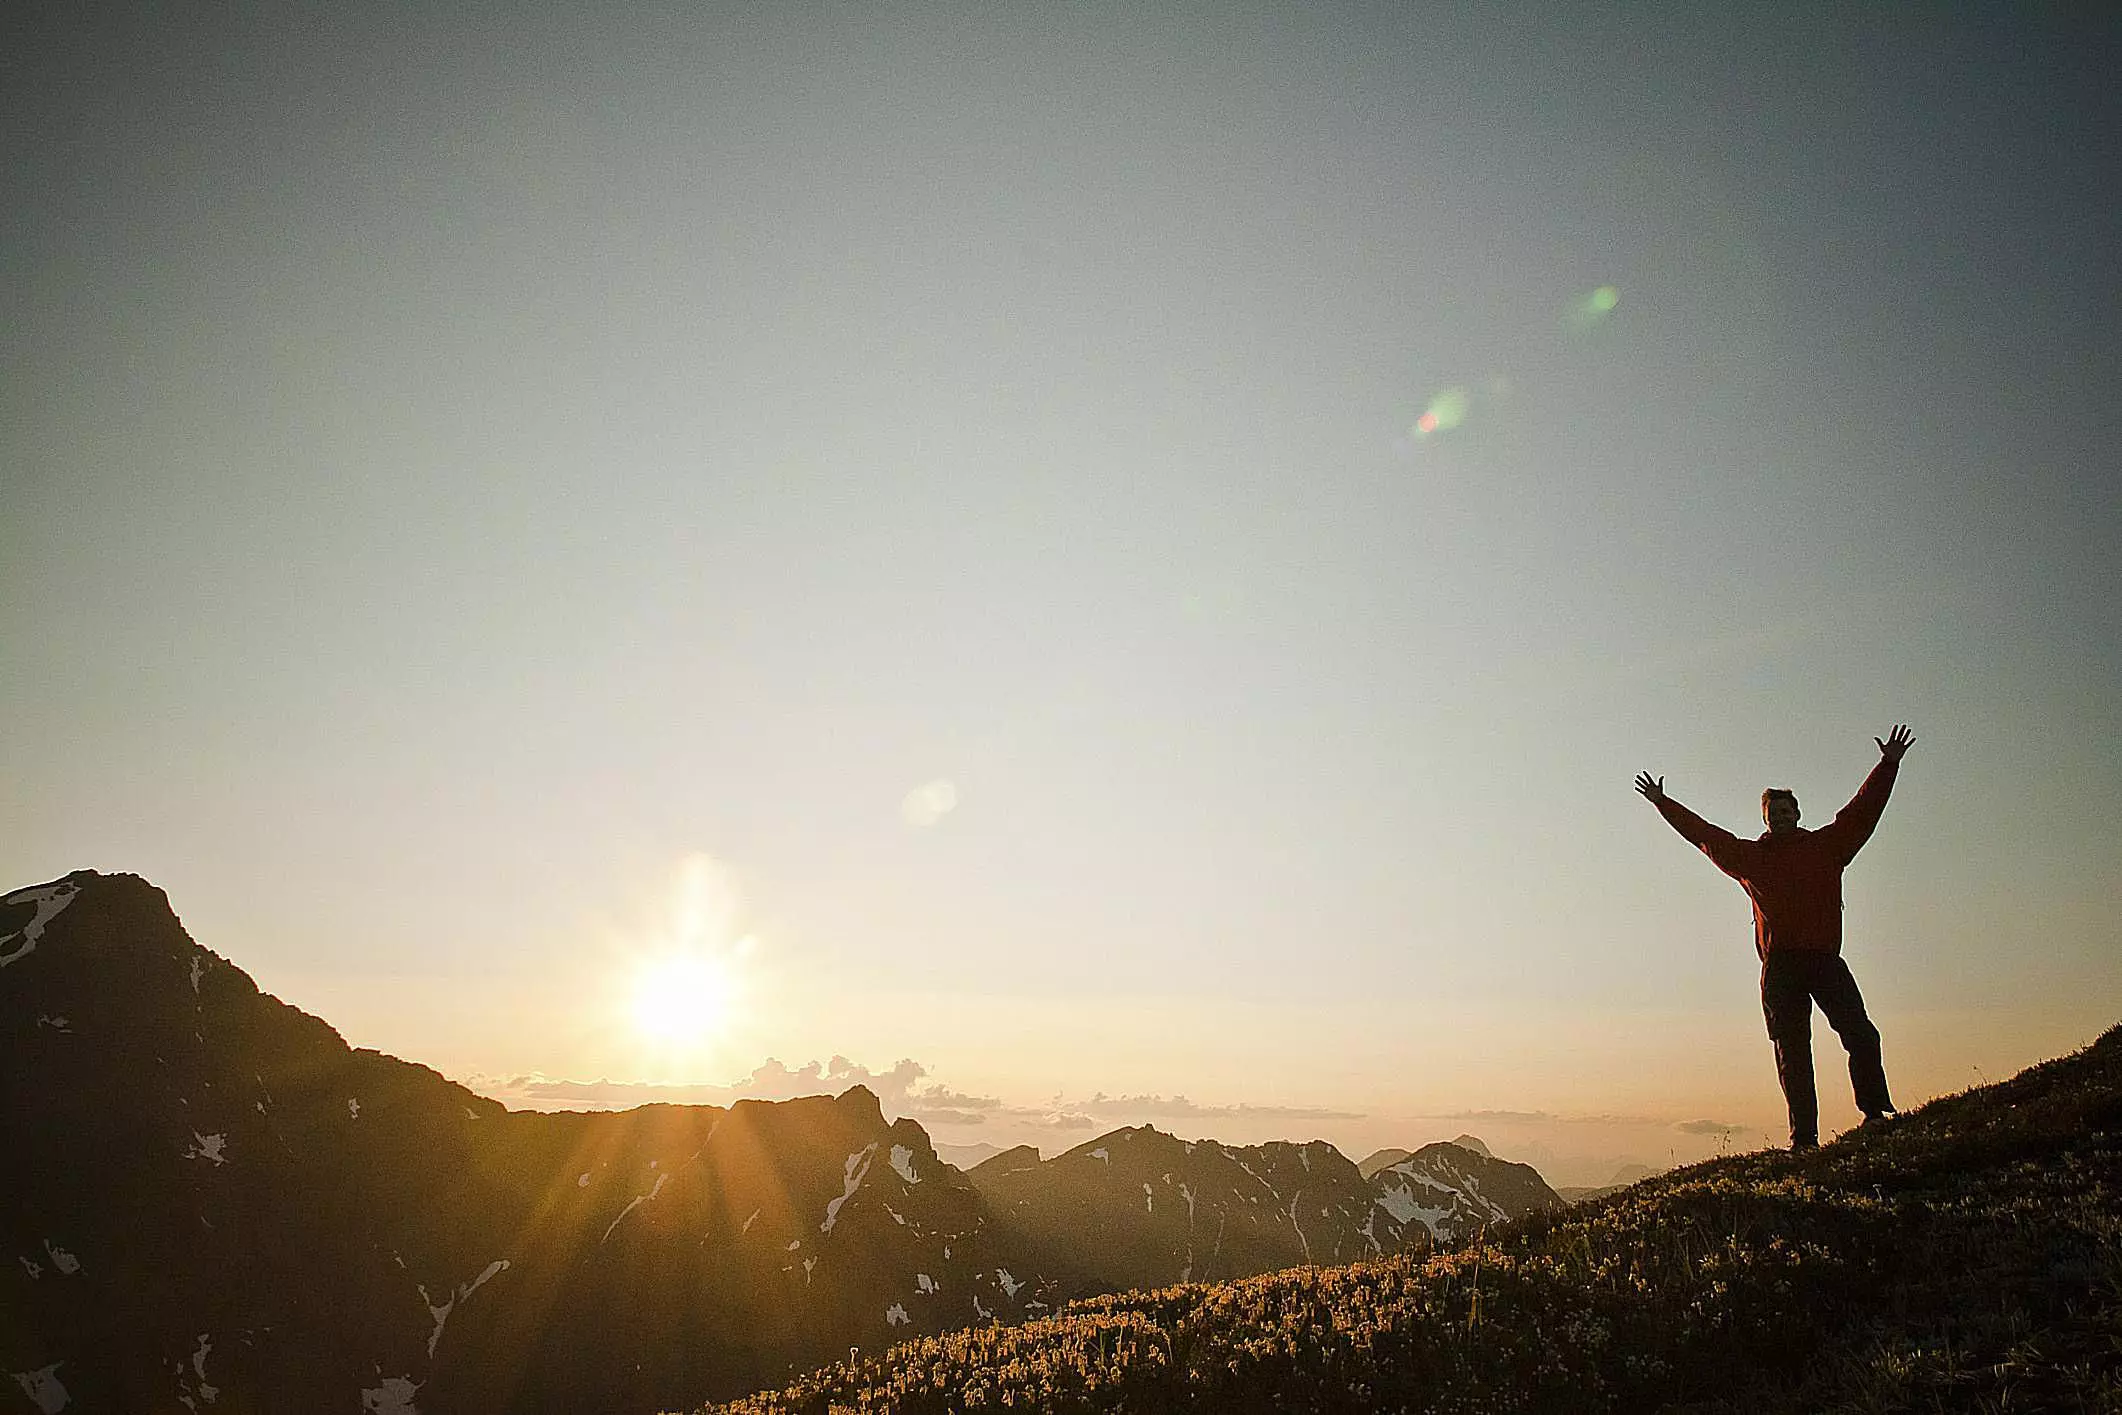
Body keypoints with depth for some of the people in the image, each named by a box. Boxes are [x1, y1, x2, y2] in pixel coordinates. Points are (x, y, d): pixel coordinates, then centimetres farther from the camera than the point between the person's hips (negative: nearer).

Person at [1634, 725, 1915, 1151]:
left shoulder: (1826, 845, 14)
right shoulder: (1748, 856, 15)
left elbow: (1863, 810, 15)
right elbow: (1703, 834, 22)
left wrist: (1888, 765, 12)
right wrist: (1664, 804, 27)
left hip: (1826, 959, 0)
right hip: (1780, 965, 0)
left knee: (1861, 1035, -13)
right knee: (1792, 1052, 0)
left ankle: (1875, 1113, -3)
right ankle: (1803, 1137, 1)